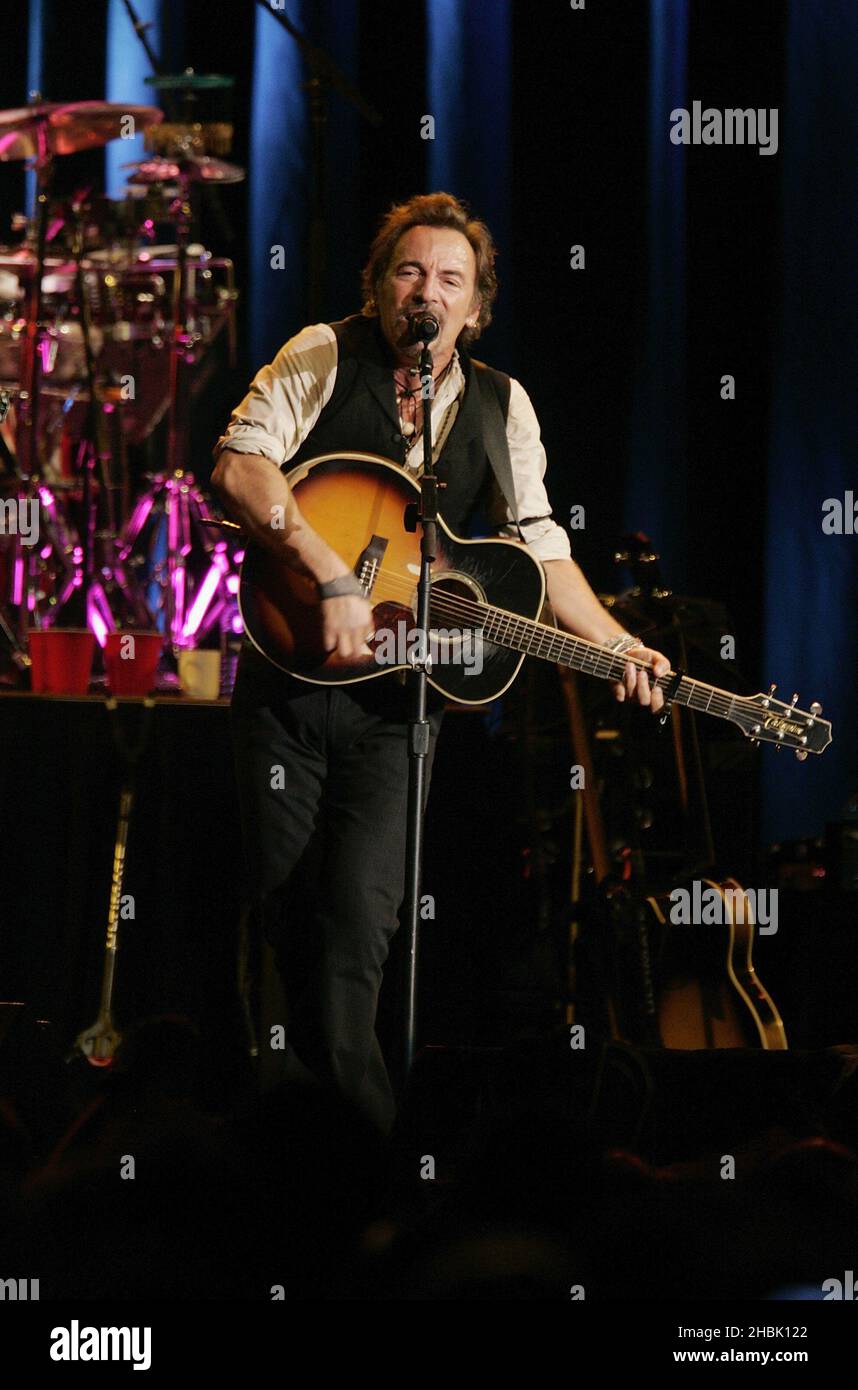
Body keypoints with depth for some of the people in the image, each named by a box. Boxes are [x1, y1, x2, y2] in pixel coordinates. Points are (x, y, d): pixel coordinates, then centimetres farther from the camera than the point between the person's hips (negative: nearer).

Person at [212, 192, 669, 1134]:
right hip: (287, 677, -1)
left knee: (358, 905, -18)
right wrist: (334, 579, -24)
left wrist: (617, 646, -9)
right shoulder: (324, 357, -3)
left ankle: (348, 1091, -5)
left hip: (397, 696, 1)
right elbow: (237, 466, -16)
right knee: (284, 905, 4)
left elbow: (541, 548, 6)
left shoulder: (501, 405, 6)